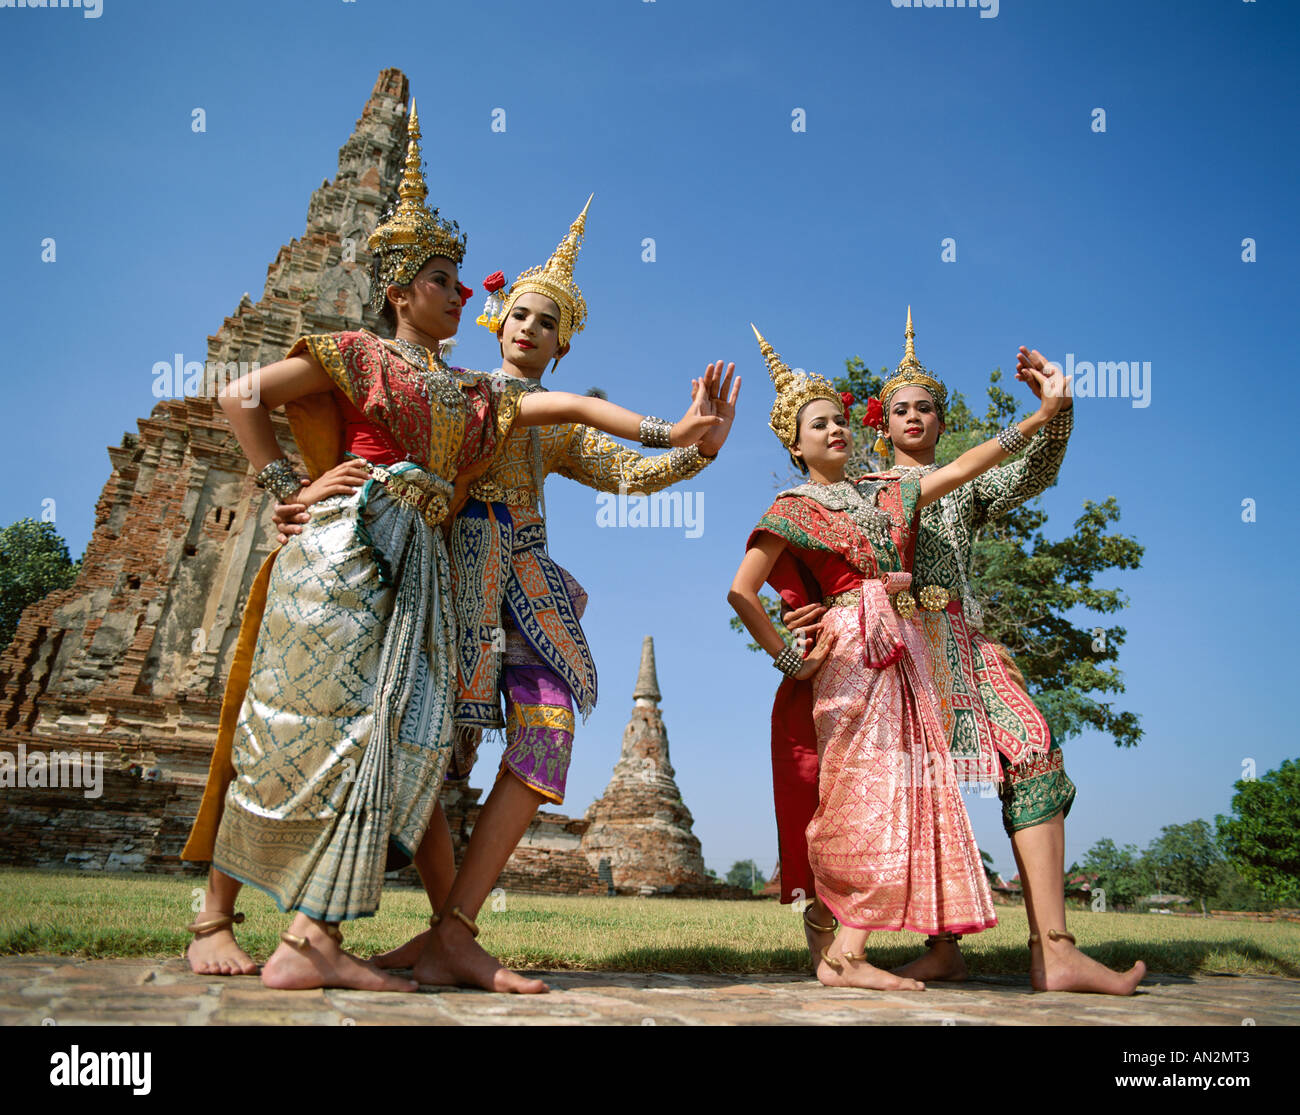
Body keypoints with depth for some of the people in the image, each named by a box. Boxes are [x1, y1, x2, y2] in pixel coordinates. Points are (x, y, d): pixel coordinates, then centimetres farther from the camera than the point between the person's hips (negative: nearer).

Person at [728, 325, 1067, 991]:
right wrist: (792, 661, -8)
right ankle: (841, 953, -4)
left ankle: (844, 952, 3)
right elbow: (742, 592, -5)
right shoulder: (793, 509, 2)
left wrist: (1041, 414, 19)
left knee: (903, 785, 0)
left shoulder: (883, 493, 20)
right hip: (852, 648, -6)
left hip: (903, 648, 6)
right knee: (864, 790, -11)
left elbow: (961, 469, 21)